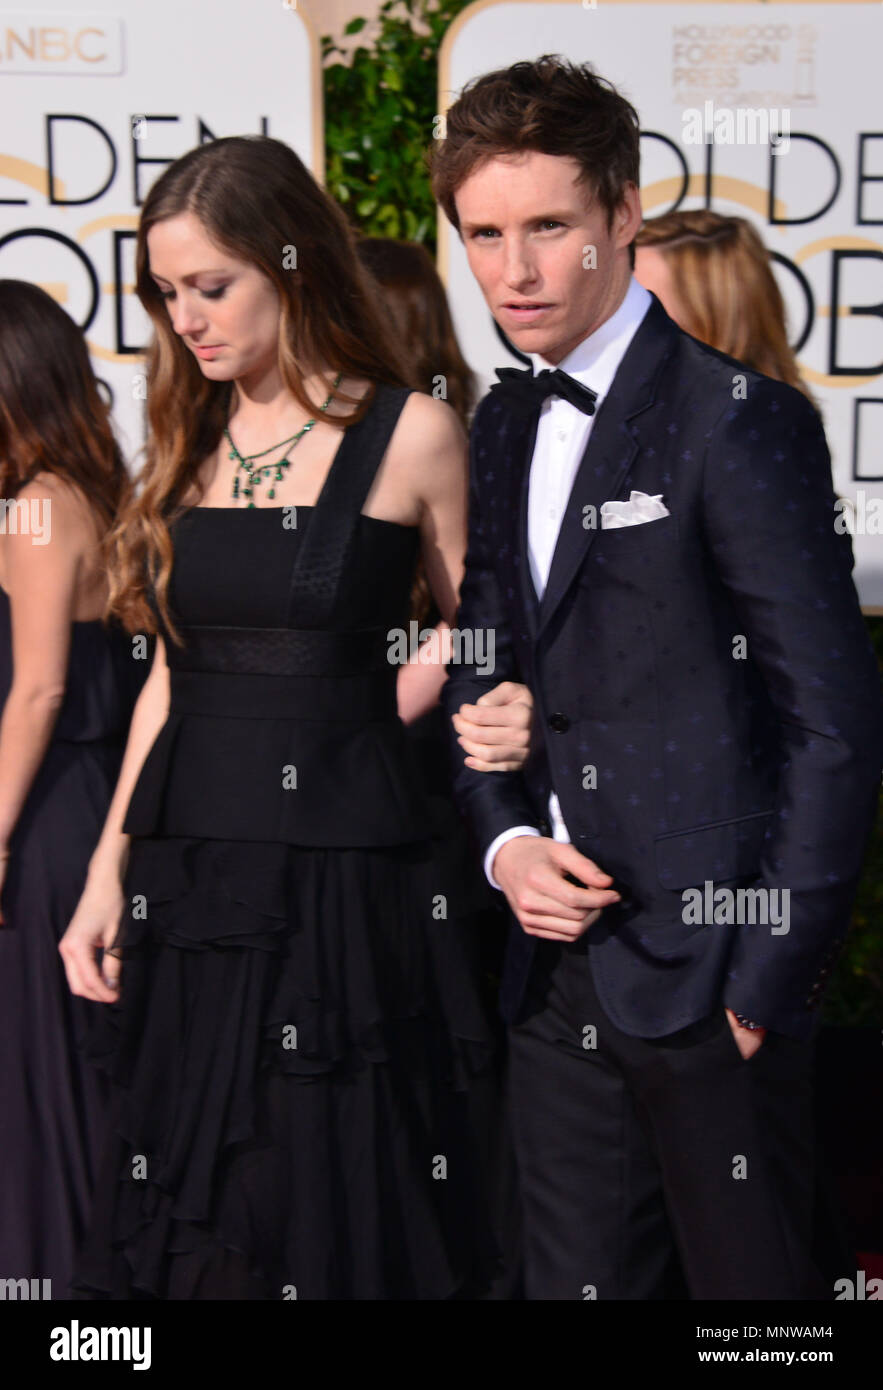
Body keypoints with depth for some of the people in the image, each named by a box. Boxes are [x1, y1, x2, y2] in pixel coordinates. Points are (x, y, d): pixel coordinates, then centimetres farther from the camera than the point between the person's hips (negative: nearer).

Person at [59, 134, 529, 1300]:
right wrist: (106, 877, 9)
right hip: (190, 885, 5)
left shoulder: (411, 436, -4)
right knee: (190, 1225, 10)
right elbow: (171, 676, 13)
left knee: (342, 1210, 2)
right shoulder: (190, 445, 10)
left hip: (345, 885, -4)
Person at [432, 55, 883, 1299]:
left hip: (704, 965, -6)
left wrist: (772, 973, -13)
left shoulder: (738, 420, -11)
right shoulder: (502, 425, 12)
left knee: (747, 1282, 4)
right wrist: (507, 840, -1)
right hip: (557, 959, 7)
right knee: (578, 1277, 14)